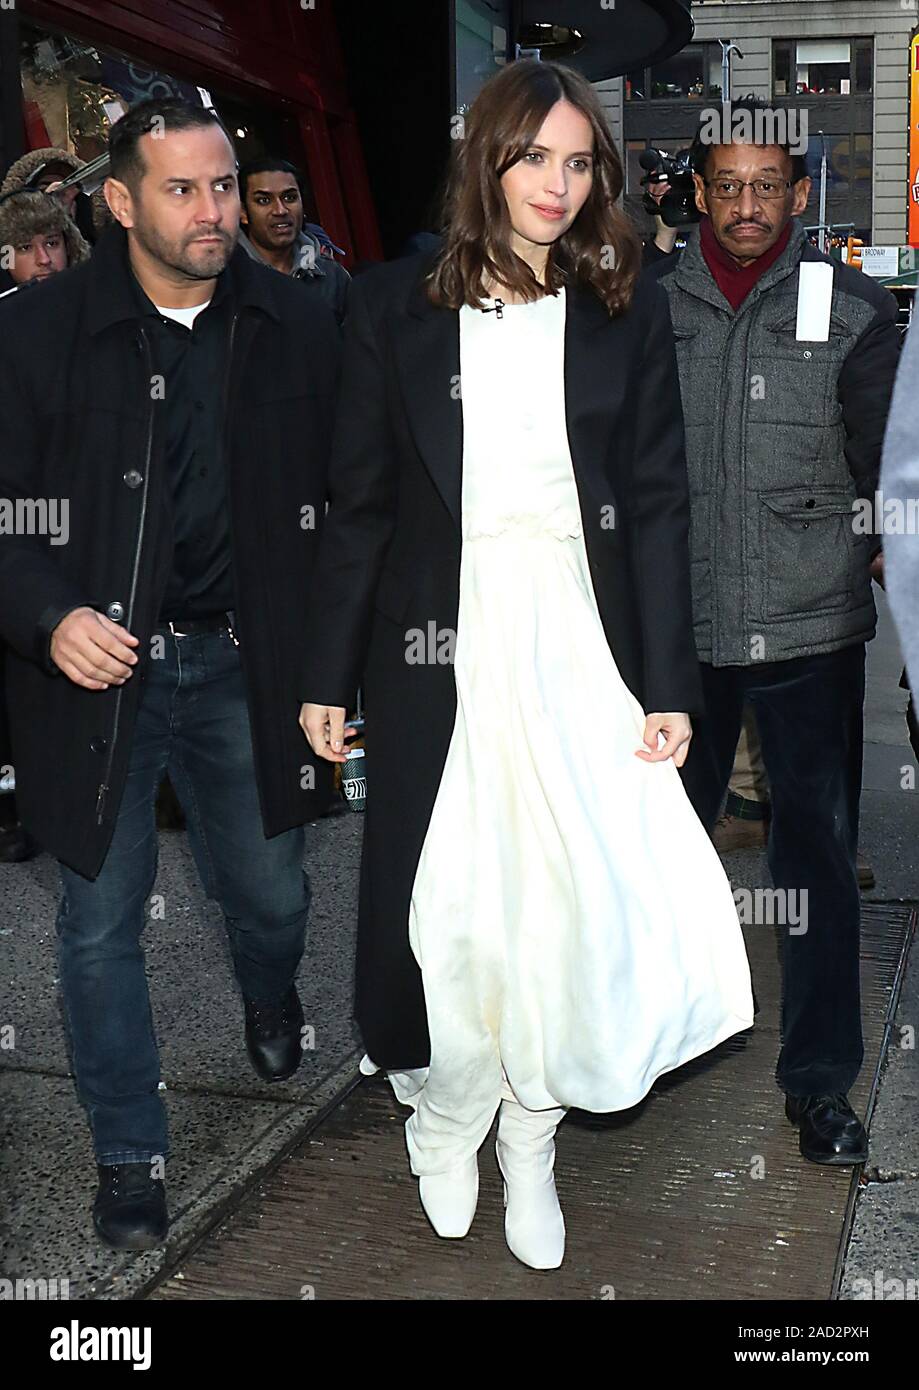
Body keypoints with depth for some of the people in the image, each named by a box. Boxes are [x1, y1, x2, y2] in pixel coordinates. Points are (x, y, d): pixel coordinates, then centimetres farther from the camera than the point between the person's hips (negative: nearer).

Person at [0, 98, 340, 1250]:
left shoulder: (297, 328, -1)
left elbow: (341, 504, 3)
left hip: (241, 665, 2)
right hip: (99, 667, -1)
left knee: (272, 895, 12)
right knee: (101, 920, 6)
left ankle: (270, 1001, 51)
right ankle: (130, 1156, 26)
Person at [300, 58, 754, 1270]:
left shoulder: (627, 313, 3)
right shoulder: (395, 307, 0)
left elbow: (657, 504, 2)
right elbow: (359, 502, 2)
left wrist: (669, 685, -3)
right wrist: (329, 673, 1)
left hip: (578, 637, 1)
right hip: (439, 639, 0)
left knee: (575, 890, 2)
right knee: (445, 892, 7)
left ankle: (530, 1135, 22)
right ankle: (445, 1115, 29)